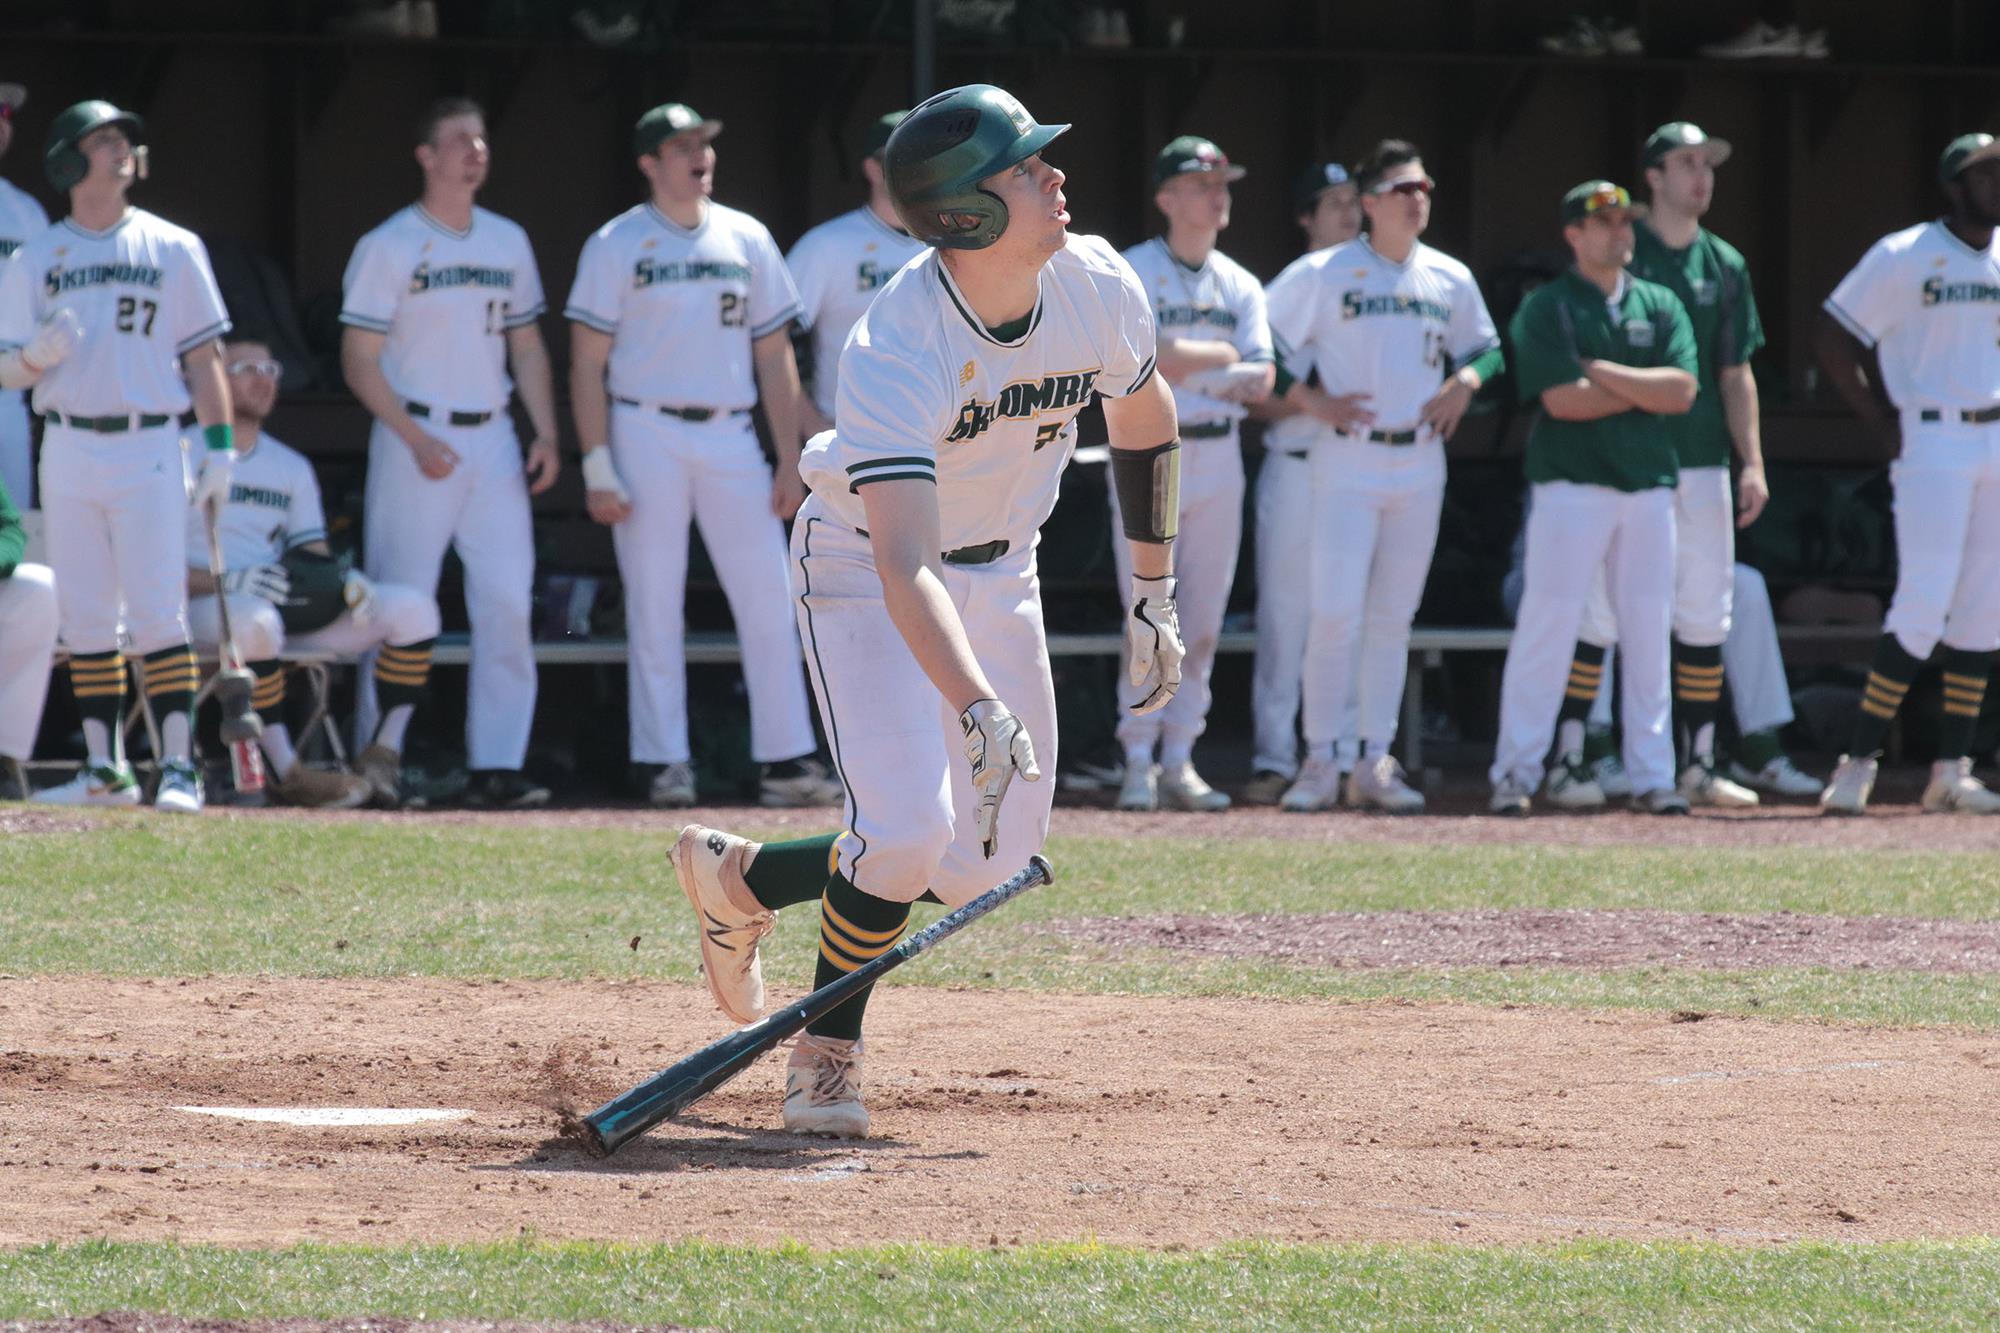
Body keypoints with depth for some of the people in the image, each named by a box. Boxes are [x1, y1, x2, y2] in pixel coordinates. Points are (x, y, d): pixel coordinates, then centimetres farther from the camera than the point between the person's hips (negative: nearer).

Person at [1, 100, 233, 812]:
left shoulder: (173, 249, 6)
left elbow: (204, 353, 5)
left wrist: (219, 447, -3)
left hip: (148, 449, -2)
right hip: (67, 452, 2)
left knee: (158, 614, -10)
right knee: (86, 617, 4)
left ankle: (178, 767, -11)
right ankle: (105, 768, 10)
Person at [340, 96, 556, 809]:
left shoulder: (507, 242, 13)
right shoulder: (388, 246, -4)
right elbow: (359, 361, -6)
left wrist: (546, 433, 5)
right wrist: (416, 439, -16)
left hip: (493, 438, 5)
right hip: (415, 438, -5)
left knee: (507, 602, -4)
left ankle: (496, 765, -4)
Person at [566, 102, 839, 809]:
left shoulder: (747, 240, 11)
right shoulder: (615, 245, 1)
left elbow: (774, 354, 13)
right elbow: (587, 363, -2)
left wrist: (789, 459, 5)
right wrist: (598, 468, -10)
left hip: (730, 437, 3)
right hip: (647, 435, -3)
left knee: (768, 600, -3)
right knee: (654, 605, -1)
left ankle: (786, 759, -1)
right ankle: (665, 763, 4)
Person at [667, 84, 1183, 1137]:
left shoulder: (1099, 289, -17)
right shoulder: (897, 353, -35)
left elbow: (1144, 423, 6)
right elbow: (902, 567, -44)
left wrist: (1153, 601, 9)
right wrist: (980, 712, -57)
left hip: (999, 569, 6)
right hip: (861, 567, -6)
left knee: (993, 862, 2)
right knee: (910, 834, -21)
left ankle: (738, 877, 24)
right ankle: (830, 1051, 6)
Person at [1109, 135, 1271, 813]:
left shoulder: (1240, 286, 12)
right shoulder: (1131, 273, -3)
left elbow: (1261, 377, 1)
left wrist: (1181, 361, -15)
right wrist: (1220, 358, -11)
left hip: (1218, 453, 5)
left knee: (1203, 622, 4)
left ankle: (1179, 762, 9)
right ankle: (1138, 764, -1)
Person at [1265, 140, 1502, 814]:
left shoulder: (1451, 279, 9)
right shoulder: (1322, 274, -4)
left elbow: (1484, 347, 22)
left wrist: (1465, 383, 1)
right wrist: (1310, 399, -10)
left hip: (1422, 463, 4)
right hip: (1349, 461, -4)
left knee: (1393, 617, 7)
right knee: (1336, 612, -11)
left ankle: (1375, 763, 12)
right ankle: (1319, 761, -3)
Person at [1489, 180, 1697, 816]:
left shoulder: (1661, 306, 12)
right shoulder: (1546, 307, 0)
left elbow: (1682, 392, -1)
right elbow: (1561, 399, -12)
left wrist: (1603, 371, -8)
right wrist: (1646, 388, -4)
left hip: (1649, 483, 4)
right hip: (1571, 482, -4)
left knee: (1650, 631, 4)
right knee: (1546, 622, -9)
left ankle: (1652, 775, 8)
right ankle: (1516, 773, -7)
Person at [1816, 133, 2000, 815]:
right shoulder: (1904, 257, -6)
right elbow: (1836, 347, -4)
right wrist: (1886, 427, -8)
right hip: (1932, 445, -6)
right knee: (1923, 602, -14)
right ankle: (1858, 764, -10)